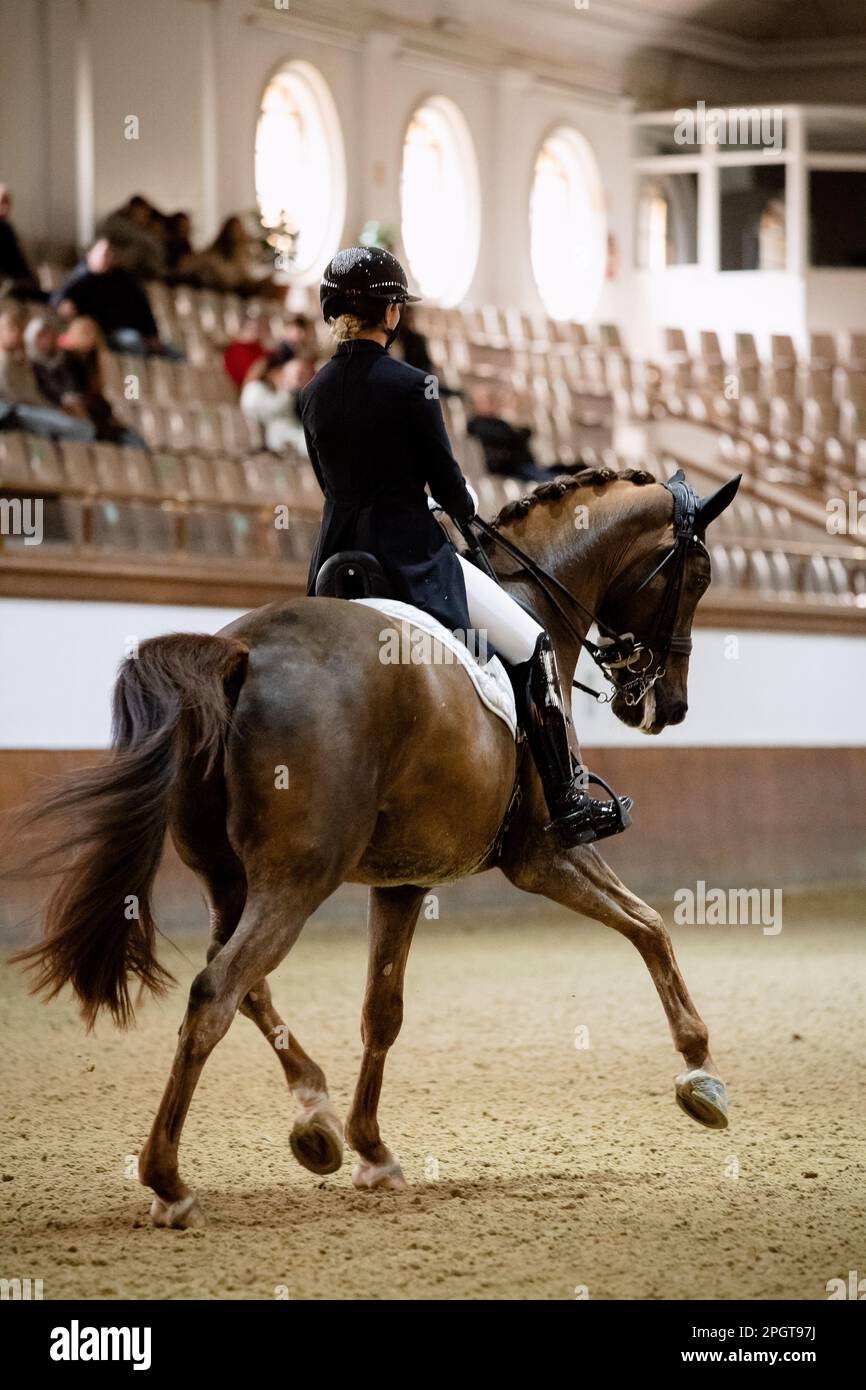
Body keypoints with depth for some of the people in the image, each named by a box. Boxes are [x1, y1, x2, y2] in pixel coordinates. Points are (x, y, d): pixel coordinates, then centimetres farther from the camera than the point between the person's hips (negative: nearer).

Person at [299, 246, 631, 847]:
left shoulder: (315, 392, 4)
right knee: (533, 647, 8)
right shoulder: (409, 385, -15)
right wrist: (467, 507, 12)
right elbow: (446, 481, -11)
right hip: (414, 557, -6)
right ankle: (571, 807, 7)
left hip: (340, 557, 6)